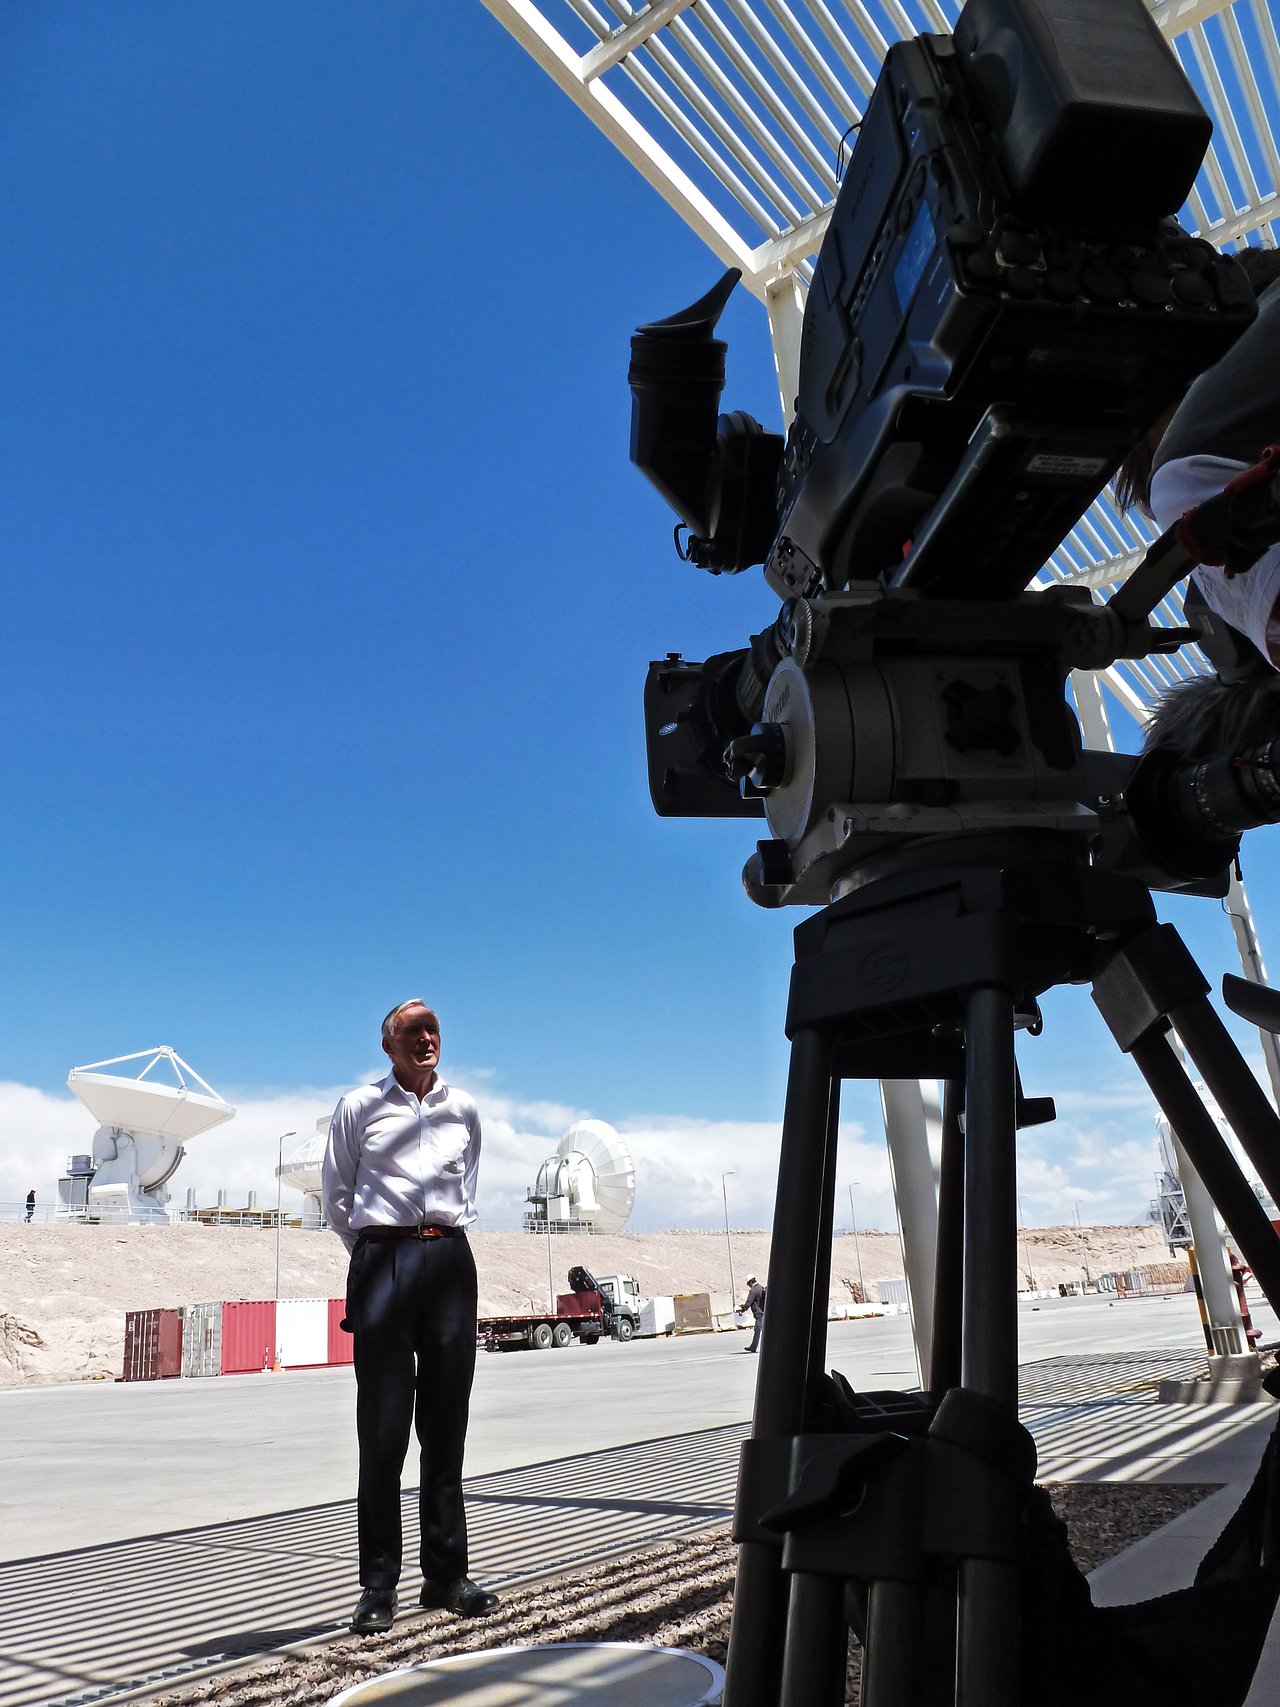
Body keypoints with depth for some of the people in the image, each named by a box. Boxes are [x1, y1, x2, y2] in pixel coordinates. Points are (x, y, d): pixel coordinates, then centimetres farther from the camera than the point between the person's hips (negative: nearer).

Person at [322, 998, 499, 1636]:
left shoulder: (463, 1109, 14)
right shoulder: (358, 1106, 6)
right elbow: (335, 1197, 12)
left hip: (450, 1260, 3)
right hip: (382, 1260, -3)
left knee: (445, 1424, 7)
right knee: (383, 1427, -2)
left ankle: (446, 1573, 15)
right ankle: (378, 1584, 5)